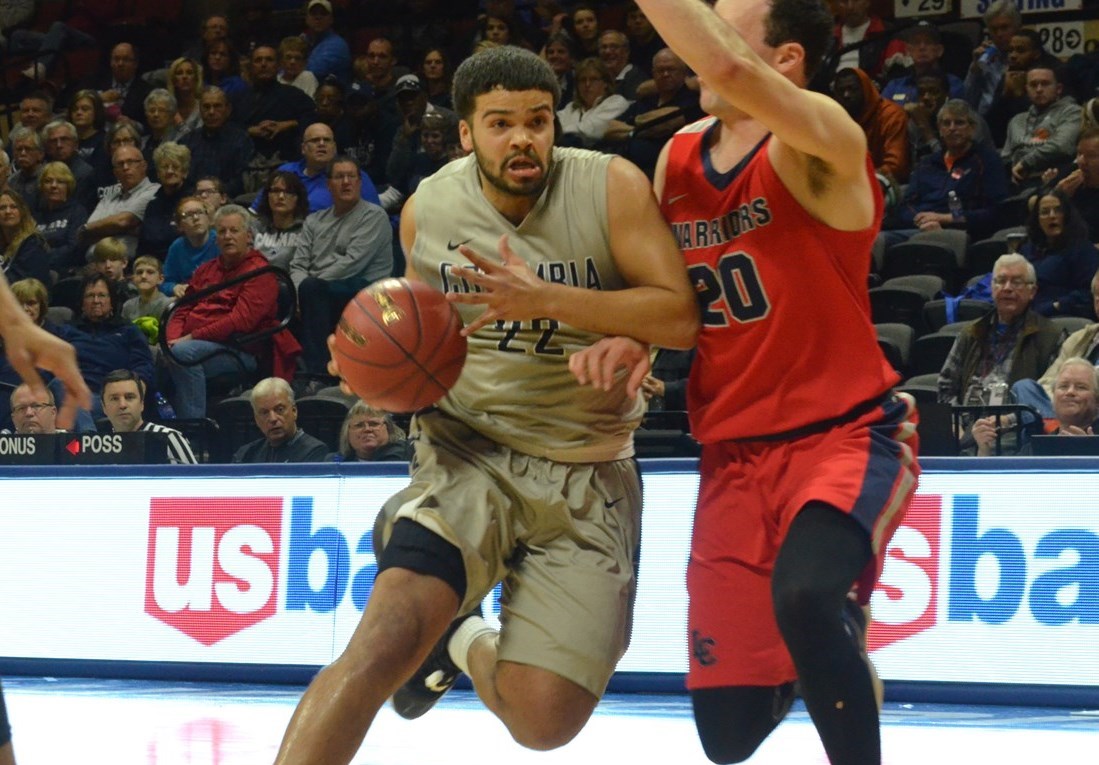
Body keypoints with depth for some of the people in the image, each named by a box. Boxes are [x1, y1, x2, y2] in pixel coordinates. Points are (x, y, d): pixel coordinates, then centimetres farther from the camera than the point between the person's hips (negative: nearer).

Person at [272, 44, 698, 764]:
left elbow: (682, 318, -18)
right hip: (469, 453, 0)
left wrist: (544, 299, -26)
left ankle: (465, 644, 31)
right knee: (388, 635, -29)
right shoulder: (428, 210, 1)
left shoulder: (611, 186, -9)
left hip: (588, 469, 0)